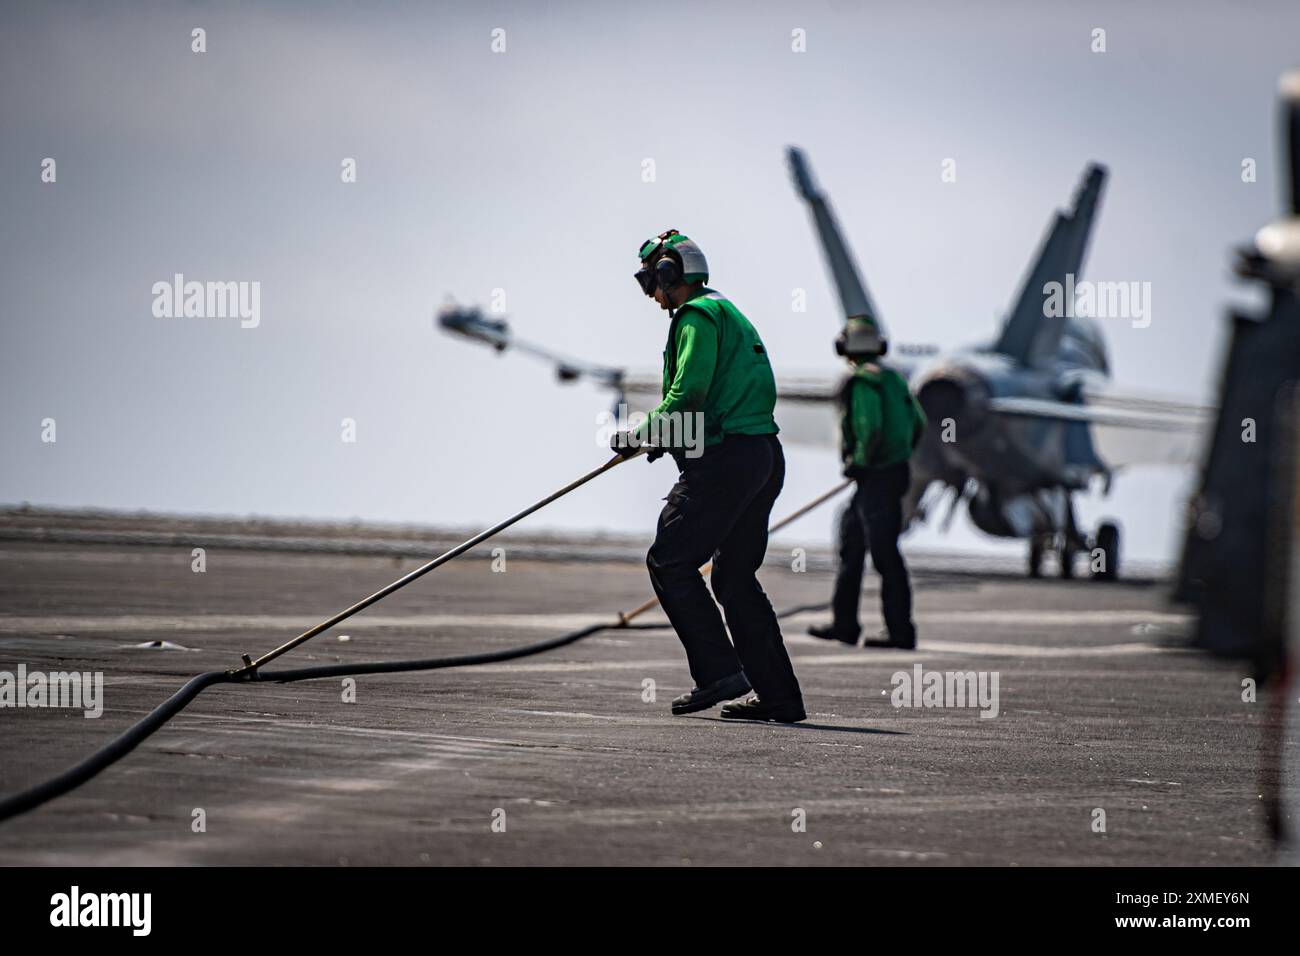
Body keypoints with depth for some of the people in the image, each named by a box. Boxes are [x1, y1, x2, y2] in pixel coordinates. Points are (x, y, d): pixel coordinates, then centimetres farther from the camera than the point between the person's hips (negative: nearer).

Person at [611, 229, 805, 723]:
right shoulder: (728, 312, 24)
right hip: (765, 457, 10)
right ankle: (779, 696, 9)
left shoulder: (698, 316, -7)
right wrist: (663, 439, 21)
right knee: (735, 577, 12)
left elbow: (688, 395, -16)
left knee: (669, 561, -5)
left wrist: (639, 436, -6)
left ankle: (719, 673, -11)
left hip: (727, 459, -10)